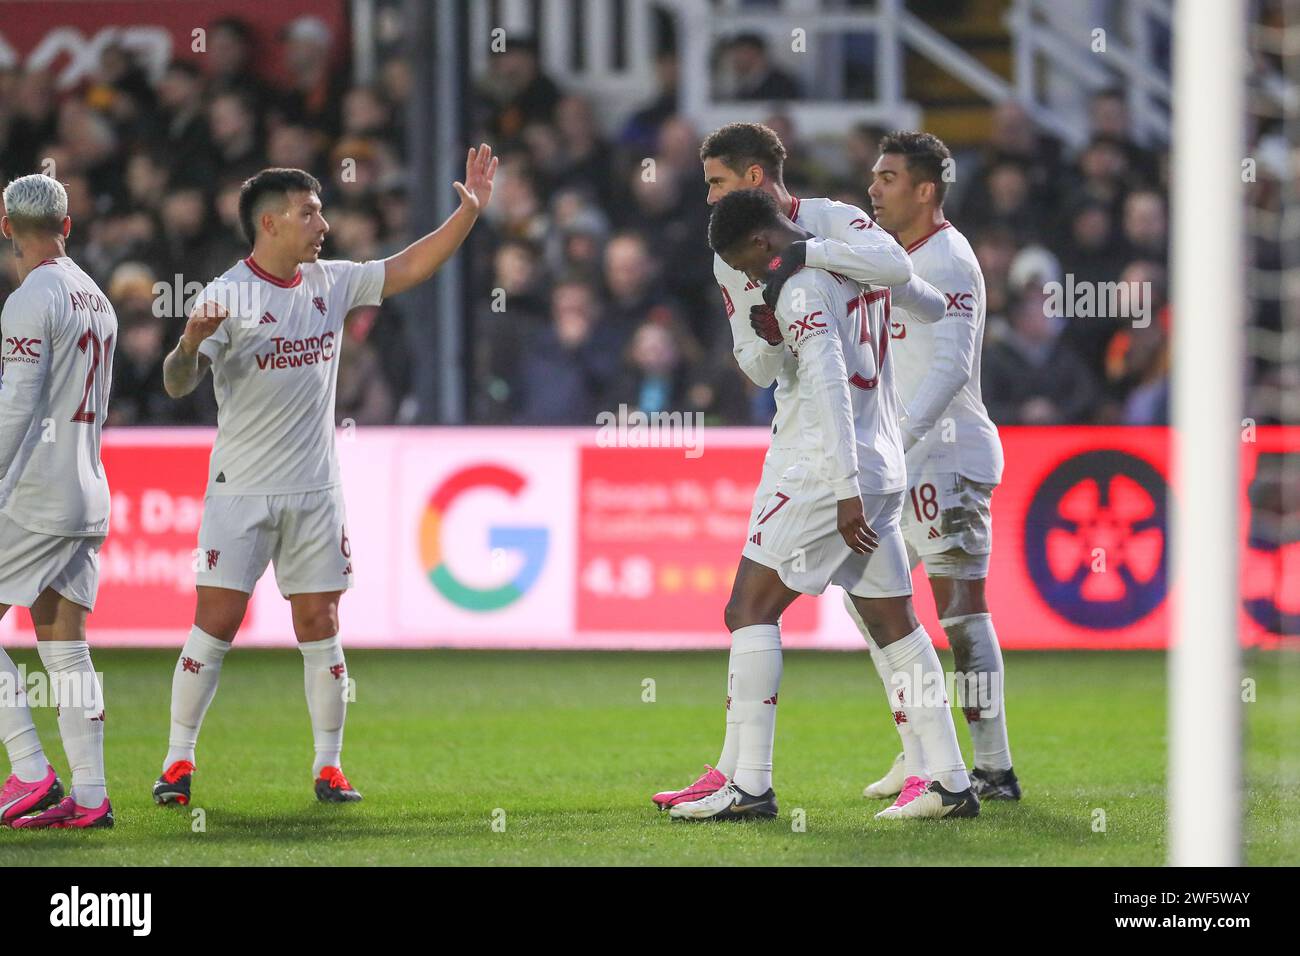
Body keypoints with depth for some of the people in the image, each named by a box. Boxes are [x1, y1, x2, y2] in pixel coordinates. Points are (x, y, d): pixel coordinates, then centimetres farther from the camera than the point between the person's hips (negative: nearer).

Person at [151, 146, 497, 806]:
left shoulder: (331, 283, 7)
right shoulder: (228, 295, -10)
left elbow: (410, 267, 12)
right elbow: (177, 385, -16)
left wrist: (470, 210, 4)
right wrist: (191, 343, -37)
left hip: (315, 492, 4)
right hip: (241, 492, -4)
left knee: (320, 627, 4)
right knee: (216, 622, -7)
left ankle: (329, 766, 11)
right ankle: (178, 763, 1)